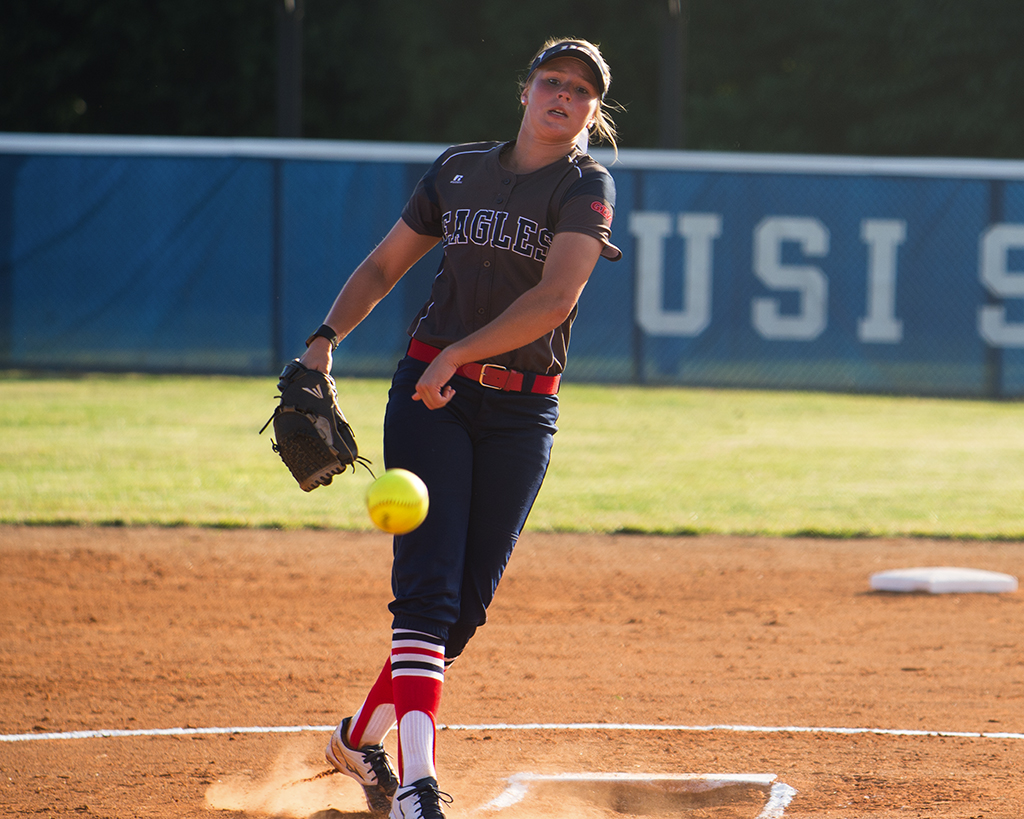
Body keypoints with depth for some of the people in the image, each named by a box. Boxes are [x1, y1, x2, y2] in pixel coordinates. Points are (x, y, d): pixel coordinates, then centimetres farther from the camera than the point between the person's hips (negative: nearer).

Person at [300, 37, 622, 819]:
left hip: (523, 409, 0)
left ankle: (364, 736, 24)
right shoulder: (459, 170, 9)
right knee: (428, 584, -13)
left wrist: (460, 353, -23)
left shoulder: (587, 187, -2)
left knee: (468, 599, 2)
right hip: (430, 391, 0)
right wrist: (326, 337, 3)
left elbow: (556, 297, -17)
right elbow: (384, 264, 17)